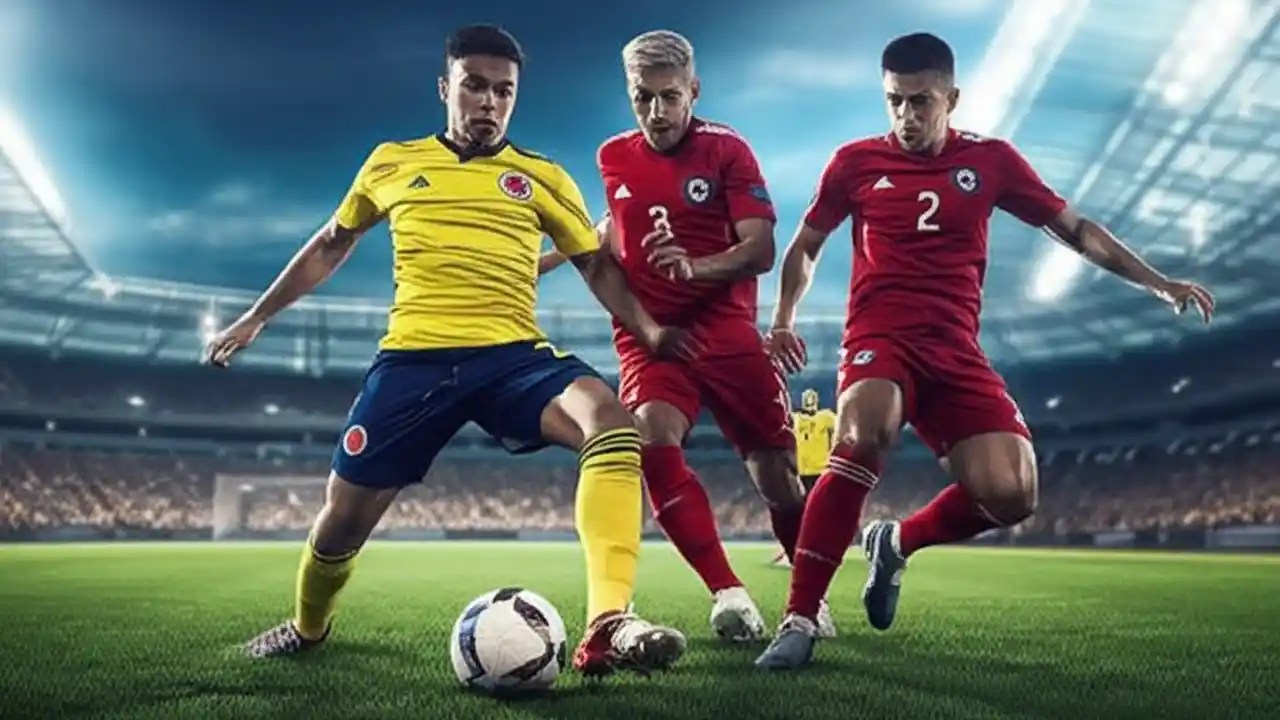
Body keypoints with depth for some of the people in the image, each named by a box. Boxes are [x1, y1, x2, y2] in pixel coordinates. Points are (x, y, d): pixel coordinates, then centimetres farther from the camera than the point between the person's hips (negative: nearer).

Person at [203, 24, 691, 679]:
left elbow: (596, 266, 15)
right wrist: (256, 317, 25)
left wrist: (648, 330, -1)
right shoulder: (391, 163, 13)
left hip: (514, 354, 0)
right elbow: (332, 244, 25)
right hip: (412, 359, 1)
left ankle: (607, 628, -41)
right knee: (344, 516, 3)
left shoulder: (542, 177, 11)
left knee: (612, 422, -31)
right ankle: (307, 628, 38)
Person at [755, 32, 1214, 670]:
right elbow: (805, 246, 17)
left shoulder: (990, 160, 7)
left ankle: (896, 542, 15)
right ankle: (798, 621, -27)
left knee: (1012, 495, -15)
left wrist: (1159, 283, 8)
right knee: (861, 440, -35)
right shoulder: (855, 161, 4)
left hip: (956, 351, 3)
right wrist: (783, 319, 5)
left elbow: (1076, 229, 14)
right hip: (880, 337, -2)